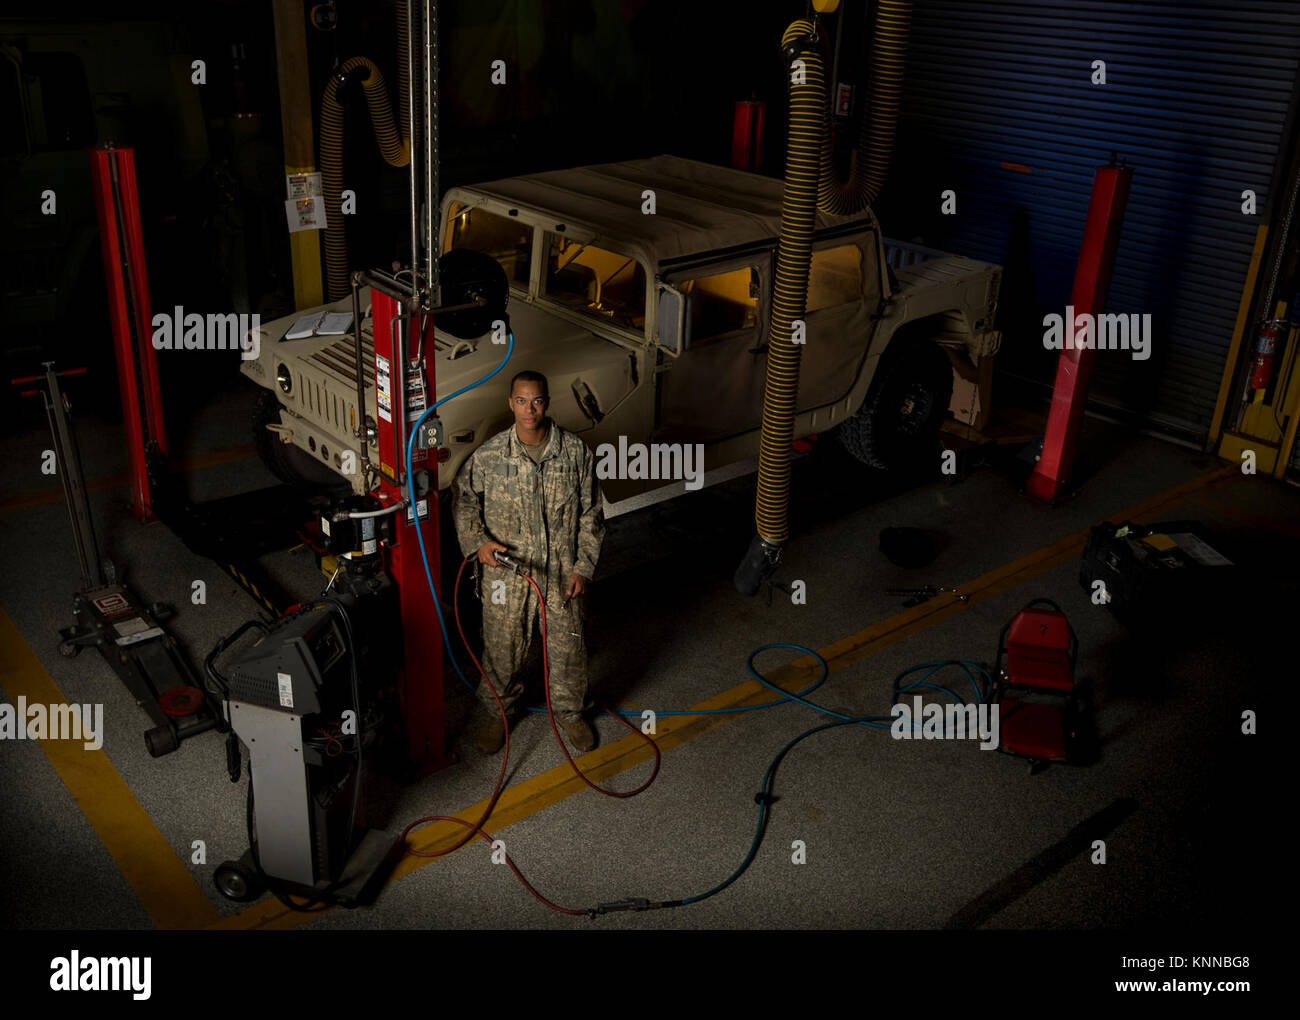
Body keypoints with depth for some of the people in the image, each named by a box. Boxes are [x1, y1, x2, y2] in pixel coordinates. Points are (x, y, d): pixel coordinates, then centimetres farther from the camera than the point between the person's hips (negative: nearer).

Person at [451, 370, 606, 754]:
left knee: (568, 646, 14)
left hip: (562, 574, 1)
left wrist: (583, 567, -4)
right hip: (506, 574, 0)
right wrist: (477, 541, -11)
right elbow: (464, 502, 5)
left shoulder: (575, 452, -8)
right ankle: (498, 711, 39)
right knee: (503, 648, 13)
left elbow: (590, 514, -1)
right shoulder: (489, 455, -9)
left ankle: (570, 711, 39)